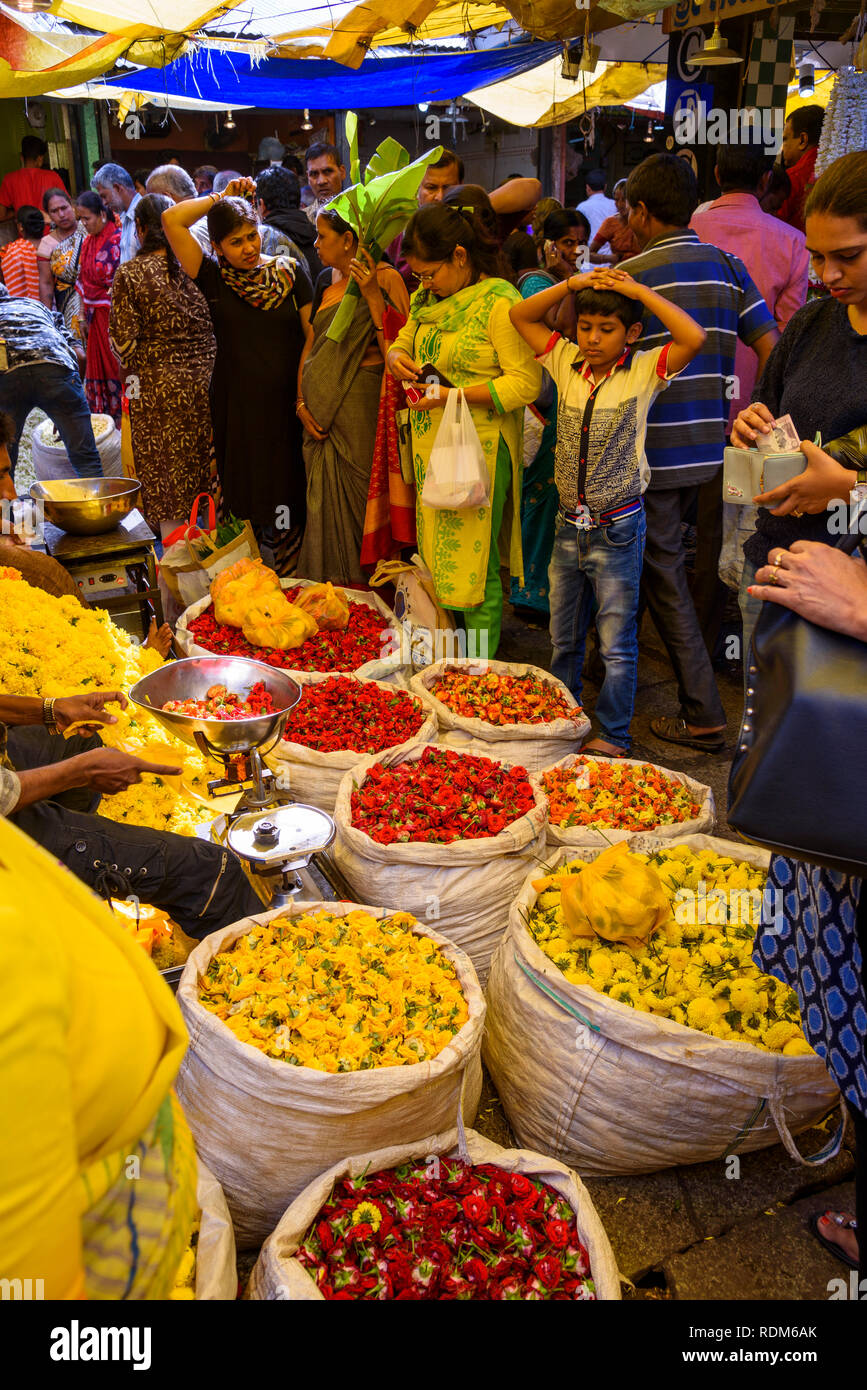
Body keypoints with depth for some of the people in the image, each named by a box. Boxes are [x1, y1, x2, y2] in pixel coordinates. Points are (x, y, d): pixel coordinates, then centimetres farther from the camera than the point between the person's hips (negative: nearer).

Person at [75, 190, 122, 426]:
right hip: (95, 317, 7)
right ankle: (102, 418, 19)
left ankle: (121, 421, 8)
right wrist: (83, 312, 10)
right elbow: (83, 282, 15)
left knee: (116, 365, -1)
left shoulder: (118, 240, -11)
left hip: (113, 315, -7)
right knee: (97, 364, 10)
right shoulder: (88, 242, 11)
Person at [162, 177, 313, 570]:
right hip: (235, 408, -1)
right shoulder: (214, 280, 4)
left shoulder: (290, 274, 8)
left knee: (289, 503, 1)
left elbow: (313, 336, 7)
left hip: (286, 406, 1)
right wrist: (222, 197, 4)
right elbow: (171, 220, -3)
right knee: (242, 501, -1)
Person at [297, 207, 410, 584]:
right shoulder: (327, 280, 12)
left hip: (363, 404, -6)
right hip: (322, 409, 6)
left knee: (357, 495, -2)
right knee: (324, 497, 10)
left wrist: (372, 295, -20)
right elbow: (310, 345, 16)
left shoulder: (385, 279, -7)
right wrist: (302, 403, 6)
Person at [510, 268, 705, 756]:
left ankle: (614, 736, 15)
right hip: (569, 524, 5)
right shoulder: (567, 363, 5)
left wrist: (638, 290, -14)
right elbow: (520, 316, 9)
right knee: (564, 638, 16)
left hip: (618, 528, -4)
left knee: (617, 644, 3)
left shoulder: (643, 371, -6)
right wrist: (573, 284, -3)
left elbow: (694, 337, -22)